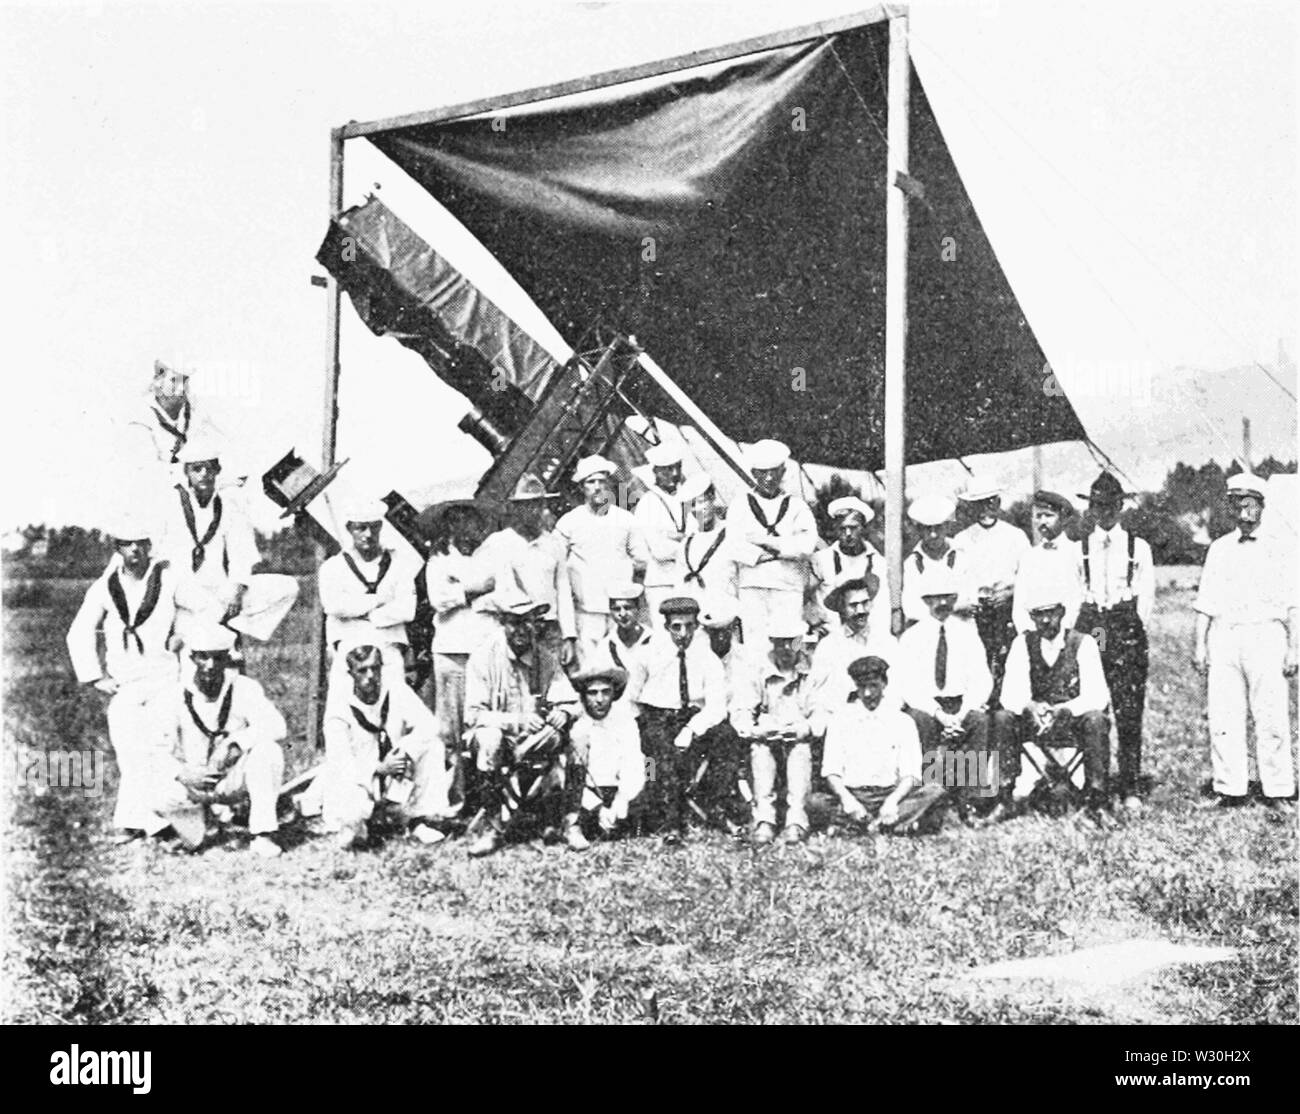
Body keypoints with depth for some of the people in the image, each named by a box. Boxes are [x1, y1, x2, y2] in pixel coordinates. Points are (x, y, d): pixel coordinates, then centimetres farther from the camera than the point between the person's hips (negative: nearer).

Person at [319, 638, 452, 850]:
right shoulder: (339, 707, -15)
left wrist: (404, 750, -31)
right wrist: (378, 768, -31)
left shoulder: (395, 690, -6)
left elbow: (428, 726, -14)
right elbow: (339, 763, -19)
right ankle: (355, 825, 6)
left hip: (397, 778, 3)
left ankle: (420, 819, -8)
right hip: (359, 780, -3)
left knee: (432, 745, -19)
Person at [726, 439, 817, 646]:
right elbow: (734, 545, -2)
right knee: (756, 645, -8)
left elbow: (807, 544, -2)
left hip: (788, 588, 0)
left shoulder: (796, 506, 13)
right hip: (752, 587, 0)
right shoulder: (741, 504, 12)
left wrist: (766, 541, -5)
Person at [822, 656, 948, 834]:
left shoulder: (902, 721, 8)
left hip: (890, 794, 0)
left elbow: (910, 776, 0)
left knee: (935, 791, -26)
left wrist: (892, 801, -22)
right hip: (852, 794, 0)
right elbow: (831, 772, 1)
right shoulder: (840, 718, 8)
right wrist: (846, 799, -20)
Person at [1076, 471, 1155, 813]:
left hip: (1127, 632, -1)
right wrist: (1080, 629, 0)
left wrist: (1134, 630, 0)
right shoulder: (1078, 548, 11)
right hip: (1088, 628, 1)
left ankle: (1131, 788, -2)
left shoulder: (1139, 548, 9)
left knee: (1129, 714, -6)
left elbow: (1146, 595, 8)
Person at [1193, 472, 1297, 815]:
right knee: (1223, 718, -1)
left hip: (1265, 635, -2)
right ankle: (1230, 790, 5)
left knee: (1271, 719, -5)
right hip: (1223, 636, 2)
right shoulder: (1219, 548, 14)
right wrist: (1199, 644, 6)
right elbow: (1205, 601, 13)